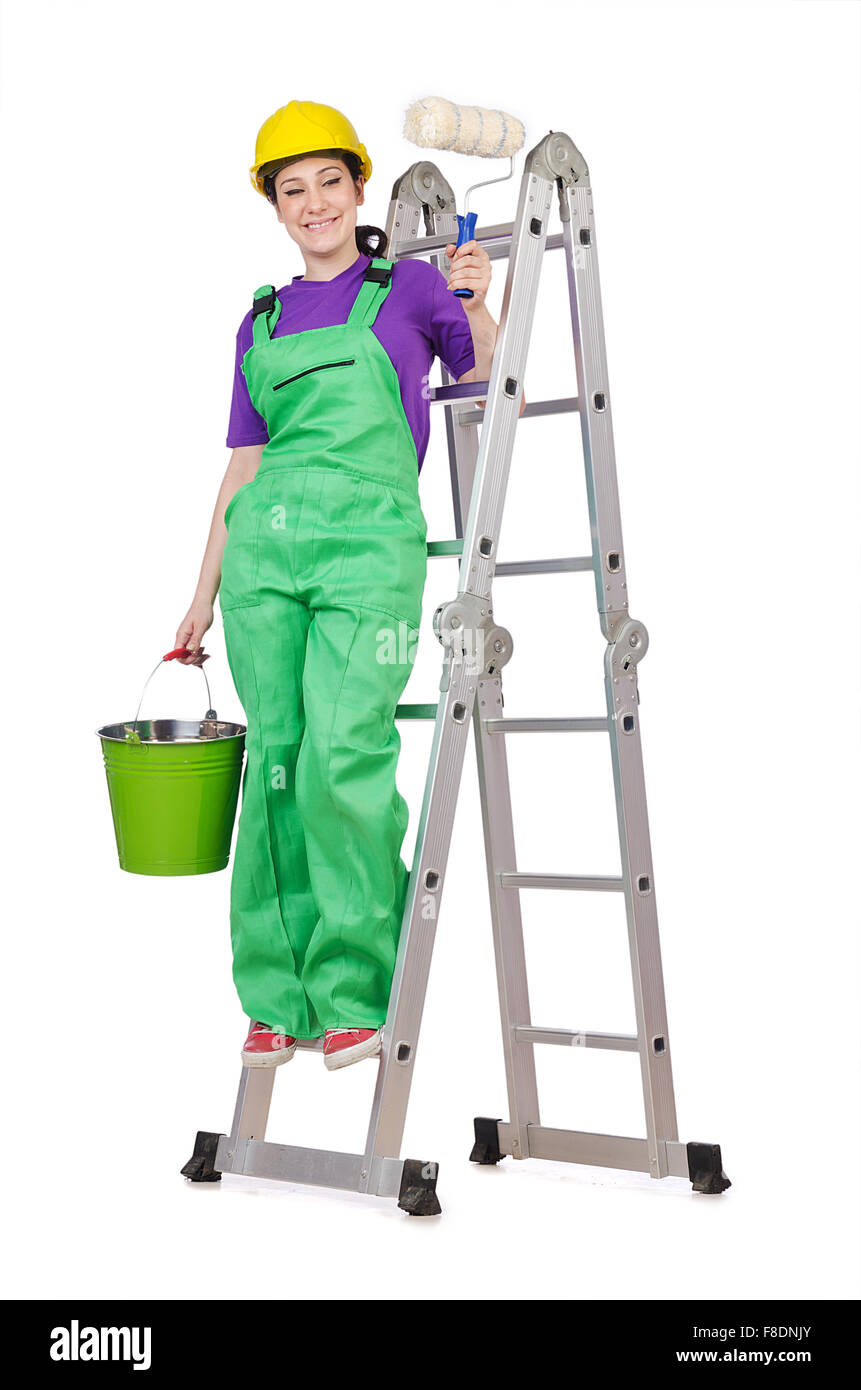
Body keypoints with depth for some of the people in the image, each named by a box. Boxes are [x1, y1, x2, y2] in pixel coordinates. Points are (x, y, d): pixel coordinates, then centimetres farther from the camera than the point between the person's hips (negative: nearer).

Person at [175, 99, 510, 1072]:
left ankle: (355, 992, -4)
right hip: (266, 545, 4)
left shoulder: (410, 287, 11)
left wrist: (476, 305, -3)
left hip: (371, 543, -3)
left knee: (345, 754, -17)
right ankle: (277, 998, 9)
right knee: (276, 758, 0)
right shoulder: (262, 321, 19)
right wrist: (205, 591, 15)